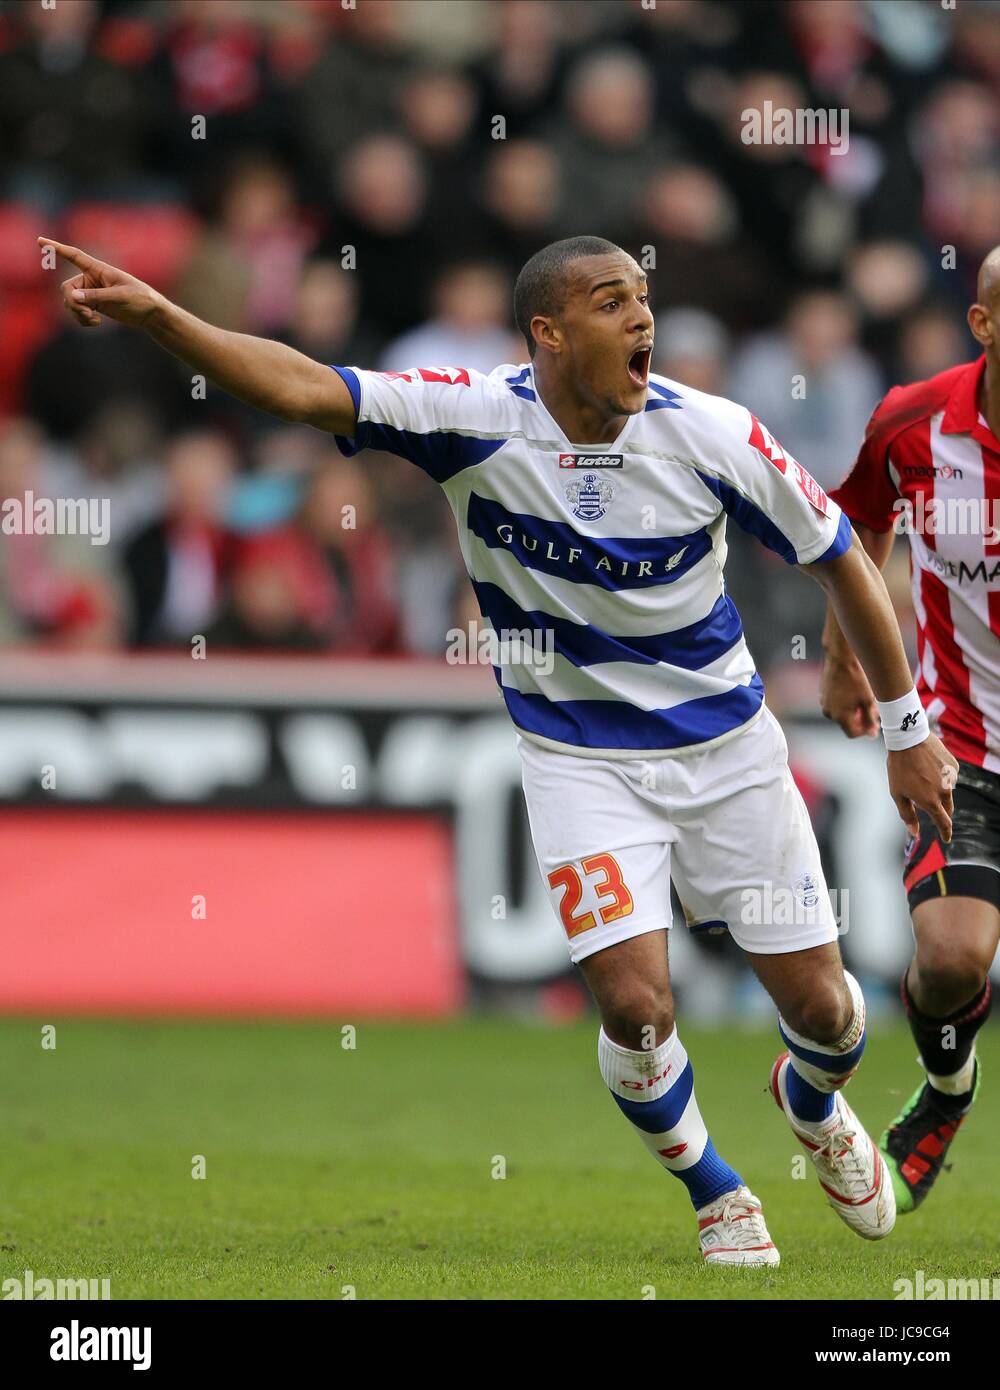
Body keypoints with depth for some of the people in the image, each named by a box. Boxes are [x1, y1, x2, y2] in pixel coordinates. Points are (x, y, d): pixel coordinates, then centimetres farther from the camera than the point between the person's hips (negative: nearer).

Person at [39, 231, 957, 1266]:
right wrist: (157, 316, -40)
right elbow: (303, 387, -26)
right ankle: (714, 1194, 16)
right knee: (635, 1004, -15)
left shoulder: (710, 435, -16)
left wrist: (907, 728, 3)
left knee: (818, 1005, 5)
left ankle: (812, 1101, 44)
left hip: (726, 748, 1)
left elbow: (839, 558, -3)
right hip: (577, 757, -1)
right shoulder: (476, 420, -18)